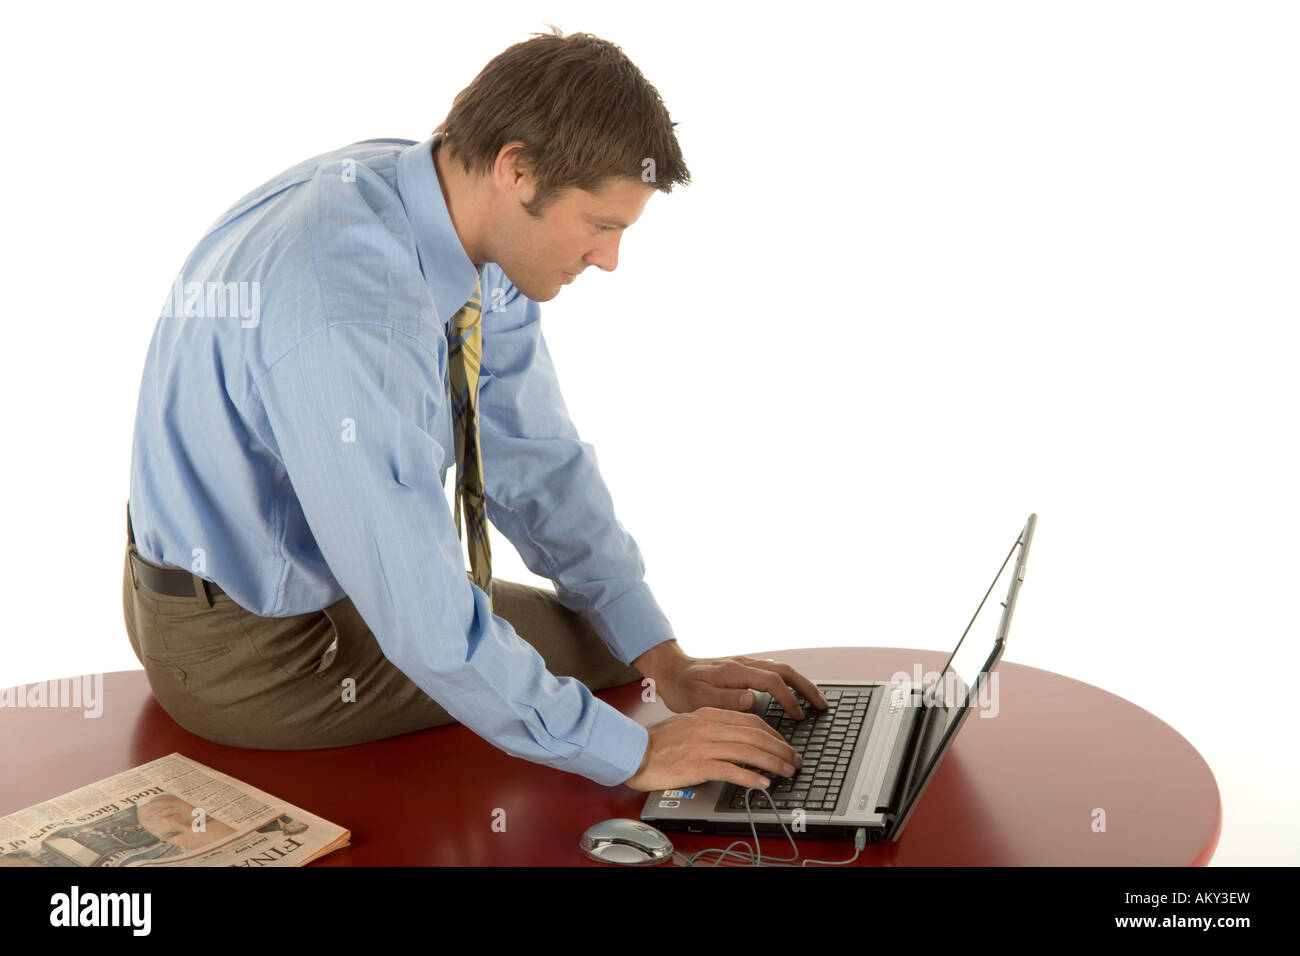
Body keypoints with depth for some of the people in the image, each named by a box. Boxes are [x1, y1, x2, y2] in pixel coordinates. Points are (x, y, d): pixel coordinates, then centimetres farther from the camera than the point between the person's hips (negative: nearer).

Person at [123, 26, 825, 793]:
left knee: (615, 634, 16)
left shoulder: (481, 238, -10)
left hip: (316, 561, 7)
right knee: (591, 647, 1)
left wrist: (664, 659, -5)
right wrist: (634, 753, -24)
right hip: (244, 647, -7)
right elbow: (423, 620, -33)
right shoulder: (350, 323, -36)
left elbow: (537, 458, -2)